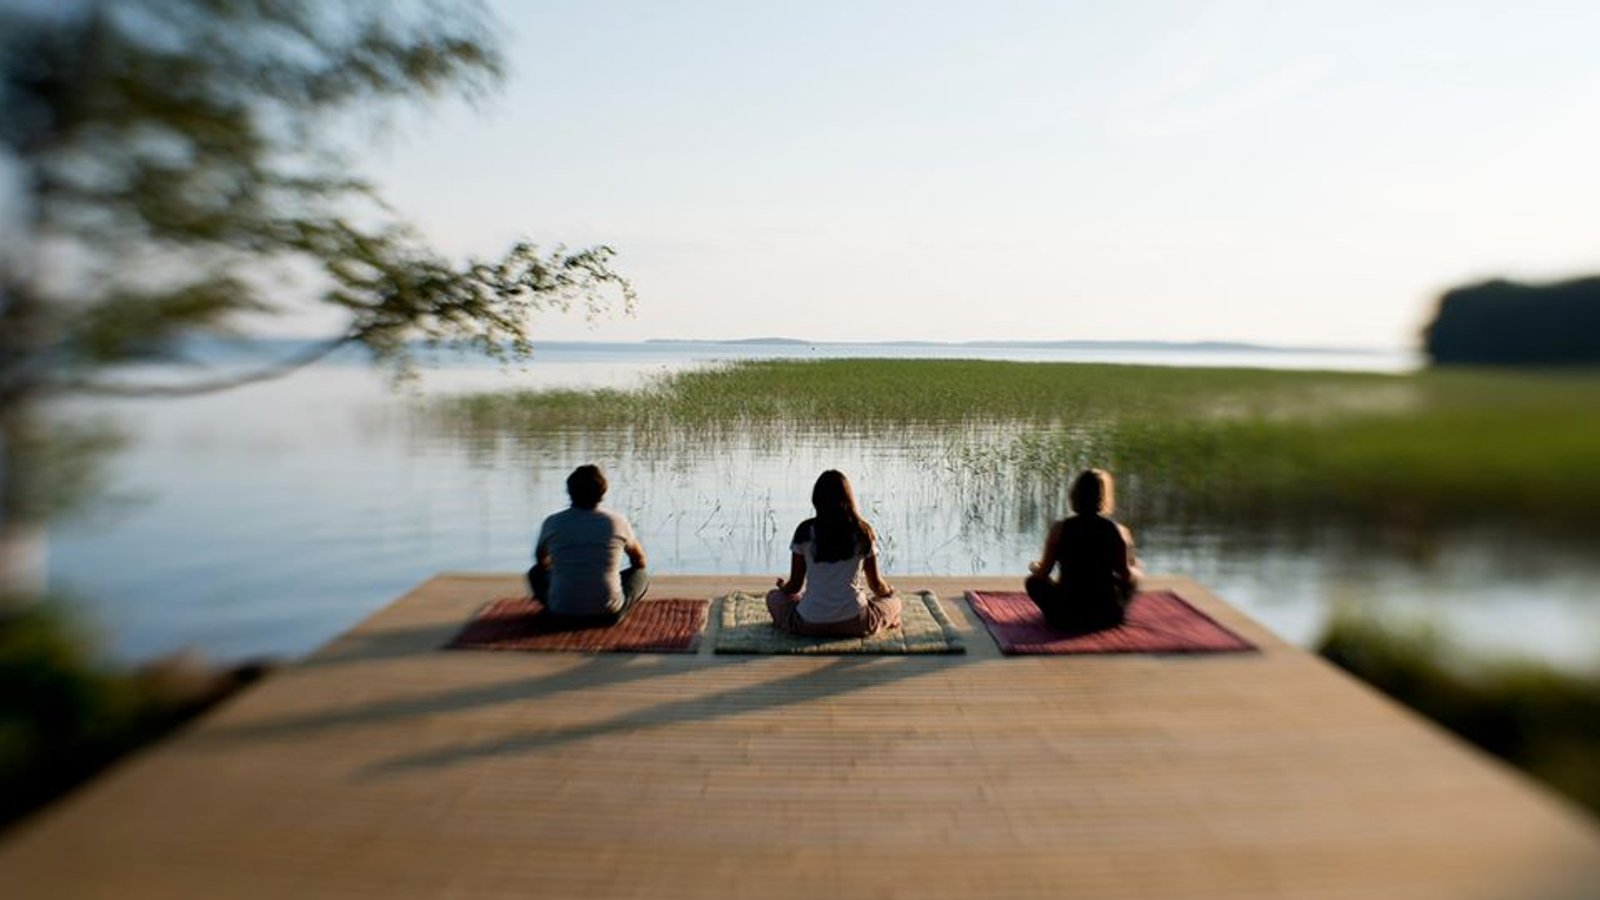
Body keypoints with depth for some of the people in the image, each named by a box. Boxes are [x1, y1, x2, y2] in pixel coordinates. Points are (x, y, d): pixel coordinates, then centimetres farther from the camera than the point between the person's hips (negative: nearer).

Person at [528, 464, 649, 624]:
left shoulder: (552, 523, -3)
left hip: (562, 612, 1)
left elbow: (541, 559, 18)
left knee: (537, 573, 28)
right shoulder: (617, 522, -4)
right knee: (642, 575, 24)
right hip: (608, 613, -1)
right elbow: (639, 560, 15)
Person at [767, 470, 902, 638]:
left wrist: (783, 586, 26)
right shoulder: (863, 531, -4)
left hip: (809, 624, 0)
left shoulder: (805, 531, -5)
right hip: (855, 624, 0)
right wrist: (889, 591, 29)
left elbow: (795, 585, 1)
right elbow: (875, 583, 5)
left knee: (774, 597, 28)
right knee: (893, 602, 28)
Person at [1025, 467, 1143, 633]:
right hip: (1108, 617, 1)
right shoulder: (1119, 531, -8)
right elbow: (1127, 576, -1)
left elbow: (1042, 573, -4)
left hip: (1066, 617, -1)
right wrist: (1136, 572, 23)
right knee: (1135, 577, 28)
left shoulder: (1060, 529, -10)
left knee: (1033, 581, 27)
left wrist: (1033, 567, 20)